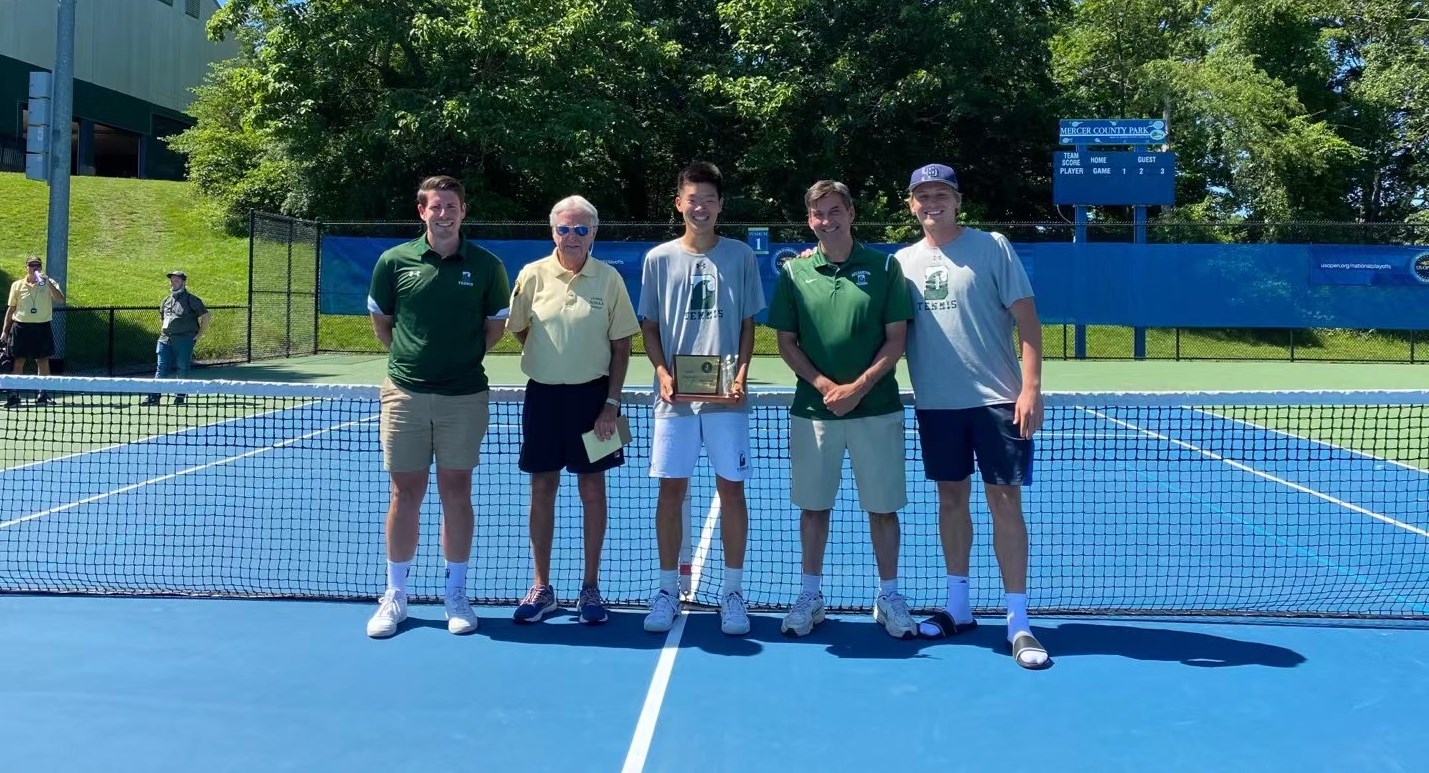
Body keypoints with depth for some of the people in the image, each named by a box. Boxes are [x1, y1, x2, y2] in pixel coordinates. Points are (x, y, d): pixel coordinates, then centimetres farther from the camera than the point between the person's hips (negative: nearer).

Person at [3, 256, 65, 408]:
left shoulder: (49, 284, 2)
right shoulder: (17, 285, 5)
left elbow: (60, 300, -15)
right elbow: (11, 309, 9)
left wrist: (48, 282, -23)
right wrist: (5, 330, 7)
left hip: (42, 327, 0)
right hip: (21, 326, 0)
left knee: (43, 361, 3)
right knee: (19, 361, 1)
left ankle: (42, 395, 13)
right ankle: (13, 395, 4)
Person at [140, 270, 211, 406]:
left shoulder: (191, 299, -2)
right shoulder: (166, 301, 17)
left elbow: (206, 316, -3)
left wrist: (199, 334, -5)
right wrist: (163, 333, 18)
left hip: (184, 340, -5)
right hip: (165, 340, 5)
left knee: (182, 369, 1)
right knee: (161, 368, 0)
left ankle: (180, 396, 11)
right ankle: (154, 397, -3)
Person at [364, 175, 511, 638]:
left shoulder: (487, 265, 0)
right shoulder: (395, 261, 1)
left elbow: (496, 323, 11)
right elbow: (380, 320, 13)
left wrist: (465, 355, 5)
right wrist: (408, 356, 8)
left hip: (464, 396, 0)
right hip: (405, 394, 0)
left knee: (456, 493, 6)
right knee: (405, 494, 6)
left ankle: (456, 595, 17)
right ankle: (395, 596, 17)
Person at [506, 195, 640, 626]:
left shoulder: (609, 278, -2)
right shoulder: (532, 275, -1)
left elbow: (621, 346, -1)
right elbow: (518, 330, 12)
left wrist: (611, 402, -7)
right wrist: (550, 357, 7)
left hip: (592, 394, -1)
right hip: (543, 394, 1)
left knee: (592, 490, 6)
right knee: (541, 489, 7)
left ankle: (590, 588, 18)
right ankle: (541, 588, 19)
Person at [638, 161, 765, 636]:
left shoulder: (740, 256, 4)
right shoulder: (659, 259, 6)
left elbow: (747, 325, 6)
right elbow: (649, 326, 9)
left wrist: (741, 376, -8)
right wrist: (663, 374, -7)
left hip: (726, 396, 0)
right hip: (674, 395, 1)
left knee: (731, 489, 3)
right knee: (671, 490, 4)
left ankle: (733, 592, 13)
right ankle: (668, 589, 15)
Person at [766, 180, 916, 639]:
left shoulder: (883, 267, -1)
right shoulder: (794, 272, 3)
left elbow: (896, 339, -2)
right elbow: (786, 342, 4)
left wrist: (858, 387, -13)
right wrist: (823, 385, -11)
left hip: (876, 407, -1)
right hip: (812, 408, 1)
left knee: (882, 506, 6)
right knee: (813, 505, 9)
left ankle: (889, 597, 20)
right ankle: (811, 595, 23)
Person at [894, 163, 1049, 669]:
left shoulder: (992, 247, -3)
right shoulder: (903, 261, 8)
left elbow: (1026, 318, -6)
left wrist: (1031, 386, -13)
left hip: (997, 399, -3)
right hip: (936, 403, 4)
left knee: (1005, 502, -2)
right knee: (951, 499, 11)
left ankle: (1017, 621, 6)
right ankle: (958, 608, 24)